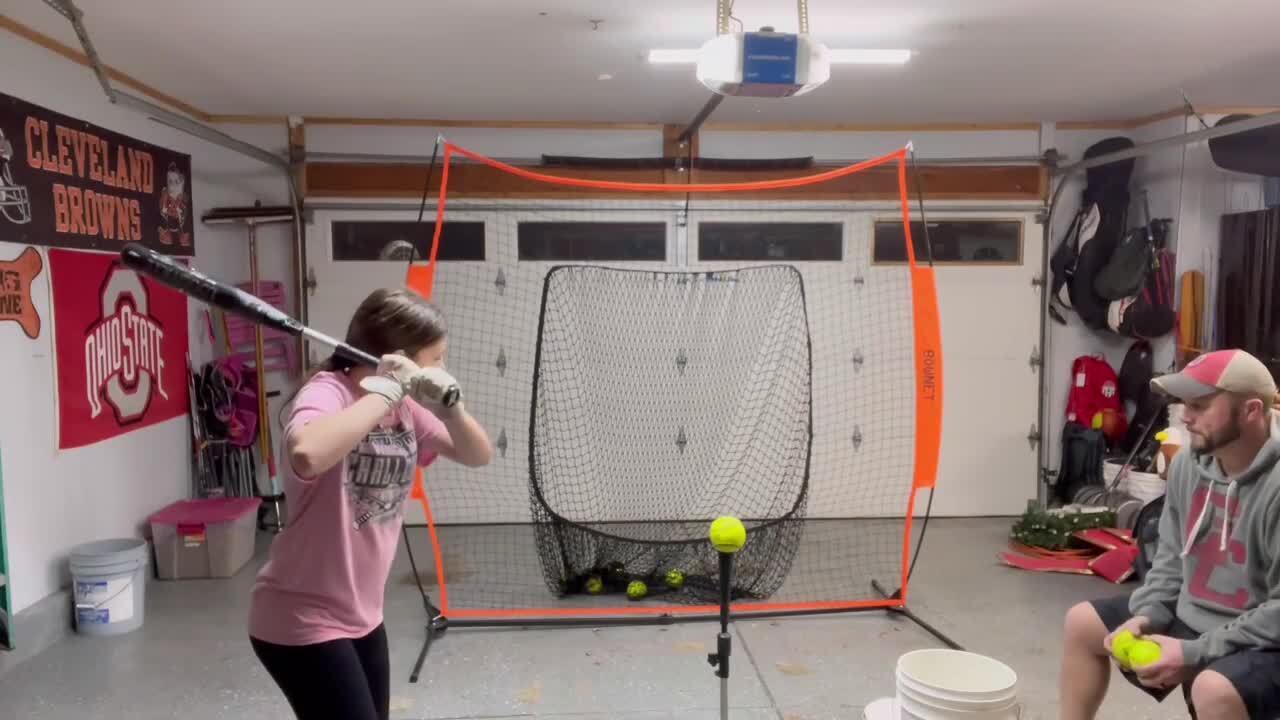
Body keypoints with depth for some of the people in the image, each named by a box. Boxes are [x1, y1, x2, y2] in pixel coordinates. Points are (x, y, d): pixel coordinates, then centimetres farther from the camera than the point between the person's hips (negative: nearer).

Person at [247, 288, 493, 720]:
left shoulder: (404, 406, 2)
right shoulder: (328, 392, -20)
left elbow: (477, 455, 4)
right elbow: (306, 455, -43)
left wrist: (449, 407, -15)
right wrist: (383, 391, -32)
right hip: (301, 622, -8)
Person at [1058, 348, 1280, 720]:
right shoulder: (1188, 463, -1)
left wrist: (1195, 653, -24)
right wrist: (1147, 615, -5)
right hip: (1190, 617, 8)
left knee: (1214, 690, -36)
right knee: (1082, 623, 13)